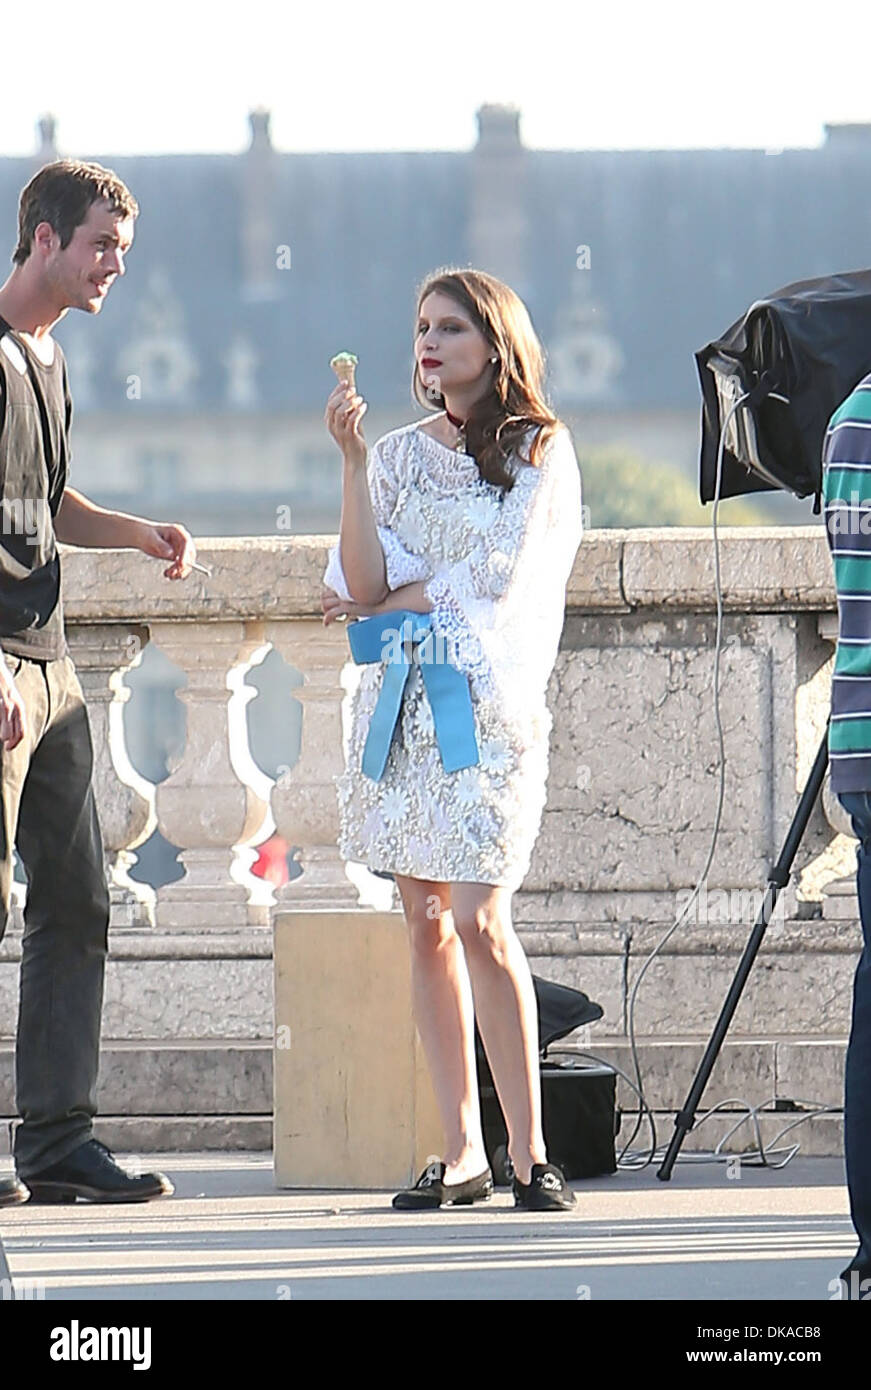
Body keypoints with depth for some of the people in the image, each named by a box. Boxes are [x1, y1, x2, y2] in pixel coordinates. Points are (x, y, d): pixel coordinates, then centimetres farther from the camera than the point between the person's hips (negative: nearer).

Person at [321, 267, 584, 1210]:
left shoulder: (539, 451, 3)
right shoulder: (401, 455, 14)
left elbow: (493, 581, -7)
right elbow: (365, 582, 1)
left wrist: (386, 605, 2)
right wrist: (352, 460, -6)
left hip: (489, 700, -4)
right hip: (402, 700, 5)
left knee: (478, 921, -13)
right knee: (426, 922, 1)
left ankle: (528, 1150, -8)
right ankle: (460, 1152, 4)